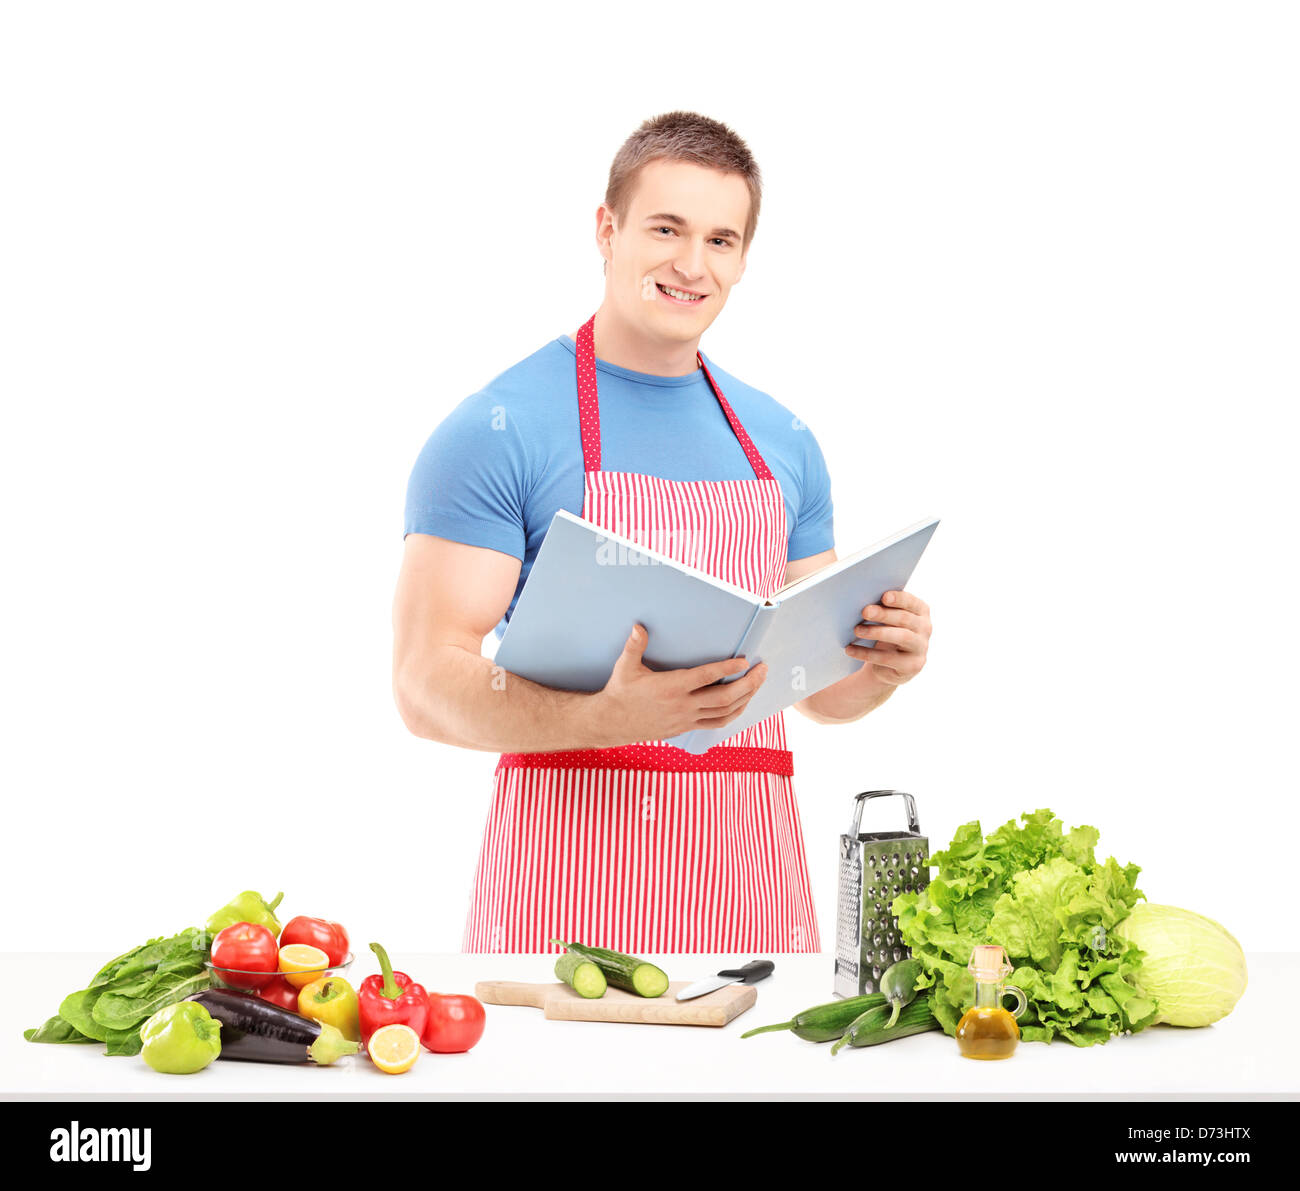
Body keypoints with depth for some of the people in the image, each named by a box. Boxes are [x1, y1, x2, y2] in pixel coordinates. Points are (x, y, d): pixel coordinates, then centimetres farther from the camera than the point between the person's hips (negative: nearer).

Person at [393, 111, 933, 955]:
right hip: (571, 884, -5)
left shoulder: (784, 444, 13)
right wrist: (611, 714, -28)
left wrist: (886, 665, -4)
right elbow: (429, 685, -12)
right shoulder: (499, 431, -6)